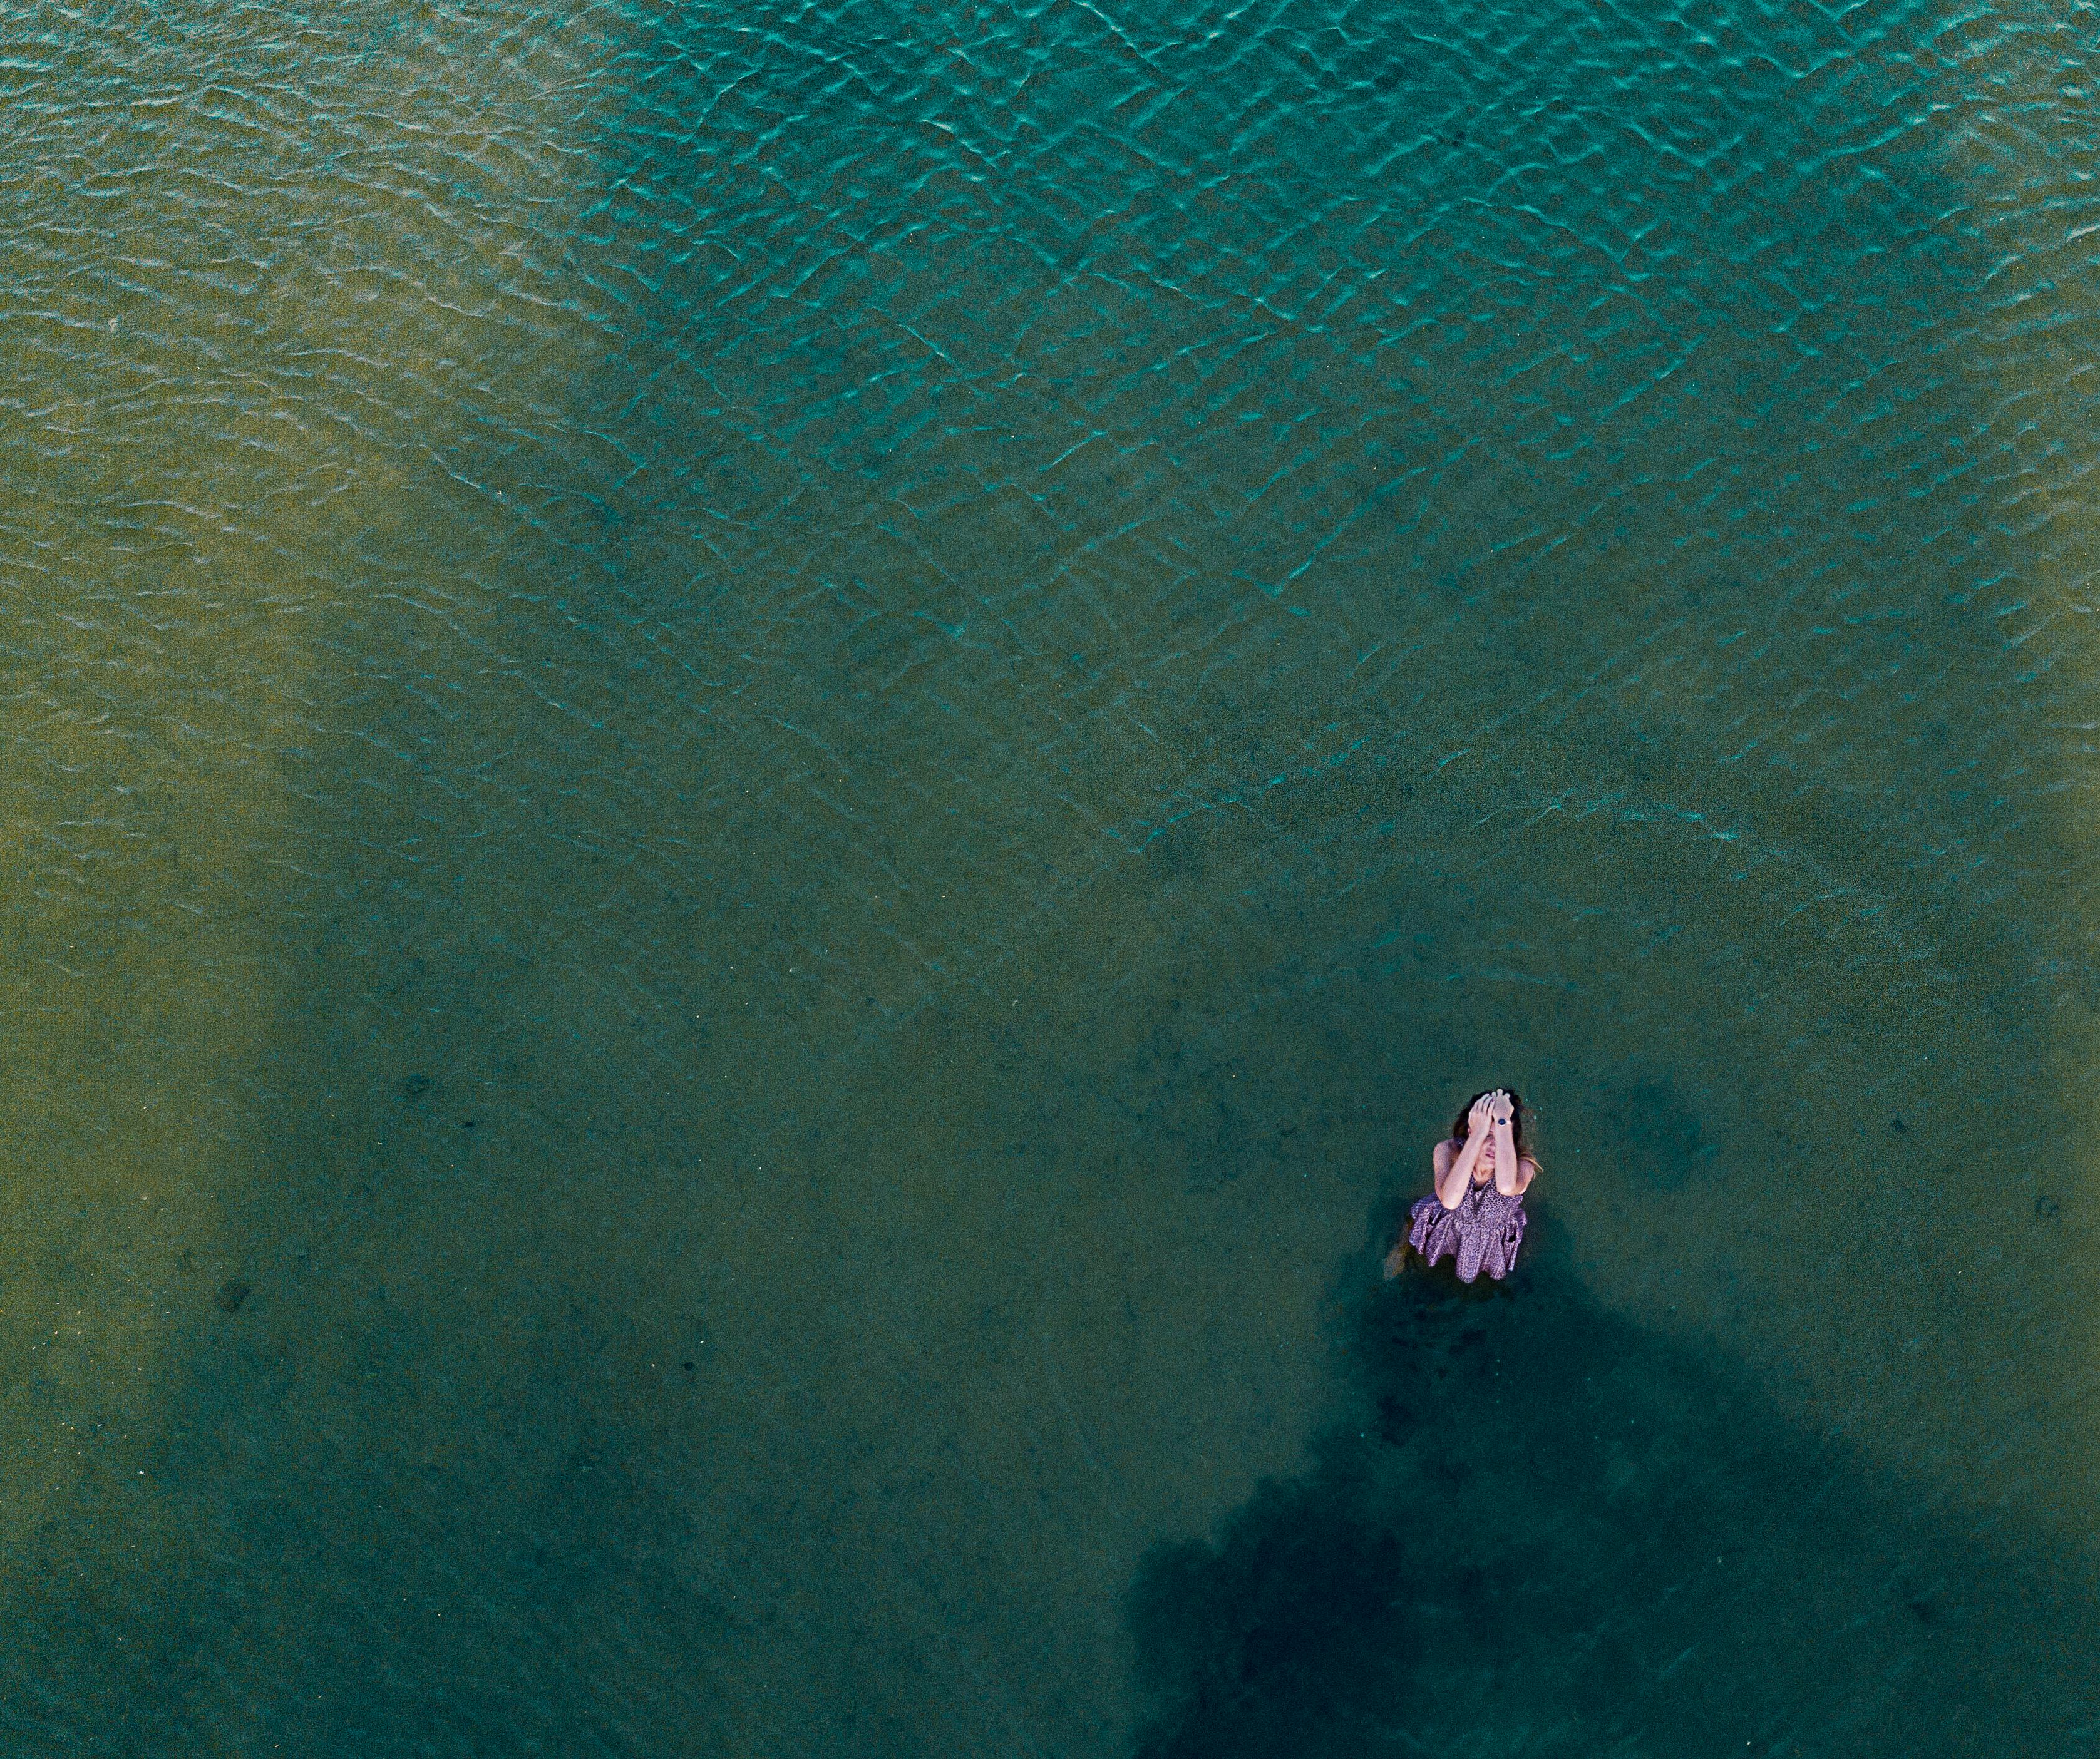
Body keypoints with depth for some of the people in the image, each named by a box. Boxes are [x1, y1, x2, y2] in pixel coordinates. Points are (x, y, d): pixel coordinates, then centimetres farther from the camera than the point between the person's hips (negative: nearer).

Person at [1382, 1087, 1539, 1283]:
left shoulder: (1522, 1166, -38)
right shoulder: (1448, 1151, -36)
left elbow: (1507, 1186, -64)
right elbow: (1450, 1200, -56)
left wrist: (1503, 1123, -60)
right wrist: (1479, 1134, -58)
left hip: (1491, 1242, 0)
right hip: (1449, 1228, 0)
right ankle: (1404, 1246, 48)